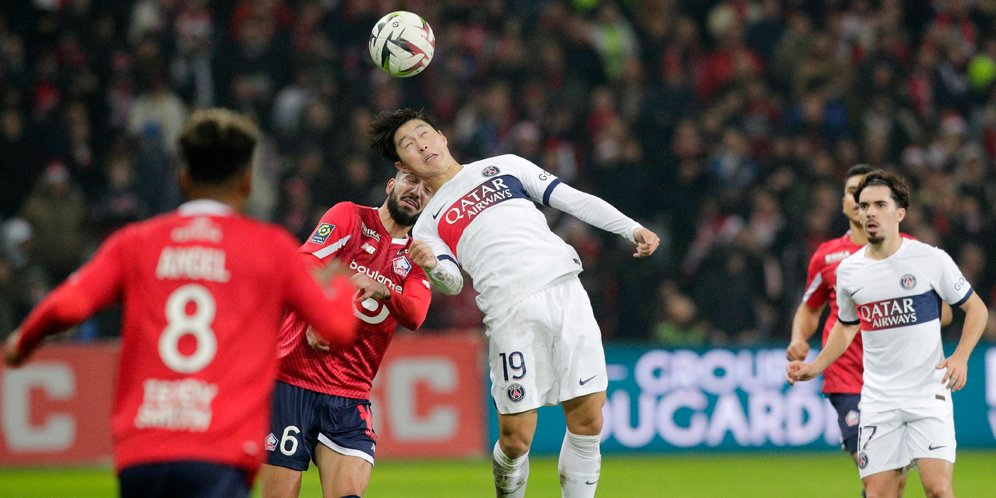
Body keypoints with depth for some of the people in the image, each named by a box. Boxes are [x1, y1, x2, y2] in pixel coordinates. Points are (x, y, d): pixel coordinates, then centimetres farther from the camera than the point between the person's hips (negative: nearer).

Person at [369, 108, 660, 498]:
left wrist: (632, 229, 6)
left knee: (587, 423, -5)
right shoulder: (428, 225, 18)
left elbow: (574, 200, 18)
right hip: (511, 313, -1)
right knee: (515, 439, -8)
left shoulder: (505, 166, 22)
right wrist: (431, 266, -22)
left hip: (565, 290, 1)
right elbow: (452, 283, 1)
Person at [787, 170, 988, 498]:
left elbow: (976, 308, 3)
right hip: (878, 400, 4)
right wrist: (815, 367, 11)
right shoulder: (848, 271, 6)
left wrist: (960, 357, -12)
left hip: (928, 394, -4)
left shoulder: (931, 259, -6)